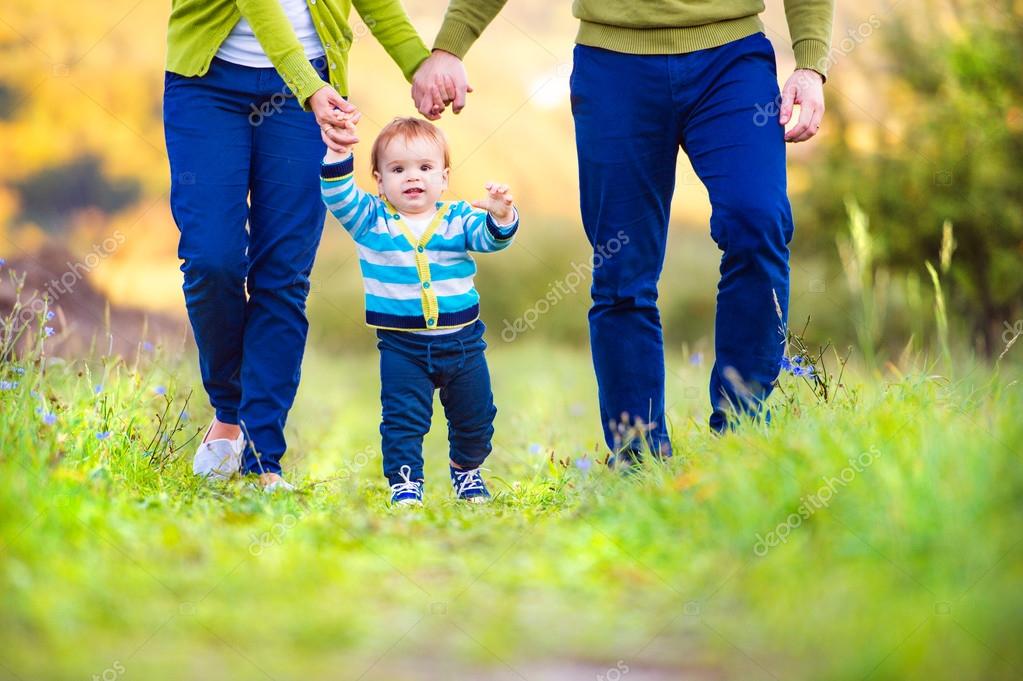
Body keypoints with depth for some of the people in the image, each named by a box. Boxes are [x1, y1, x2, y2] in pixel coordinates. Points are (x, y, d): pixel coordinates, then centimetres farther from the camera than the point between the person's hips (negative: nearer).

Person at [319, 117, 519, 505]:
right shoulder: (371, 220, -3)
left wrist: (501, 218, -37)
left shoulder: (458, 219, -2)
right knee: (403, 417, -5)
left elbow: (490, 237, -14)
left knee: (474, 415, 14)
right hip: (402, 345, -2)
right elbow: (339, 197, -16)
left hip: (462, 340, 2)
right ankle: (404, 482, 6)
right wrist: (338, 153, -32)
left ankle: (467, 470, 38)